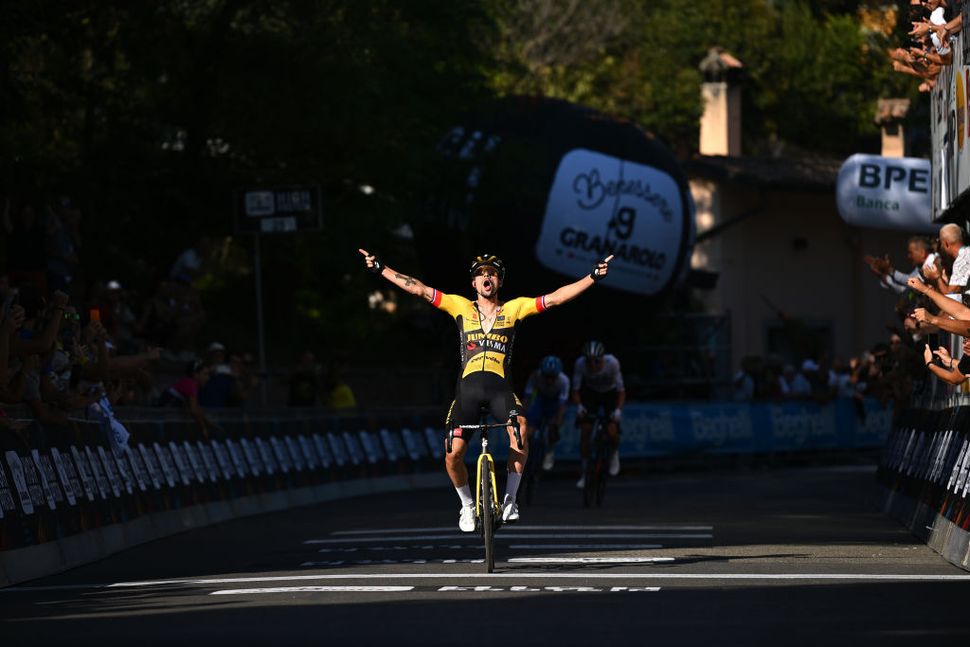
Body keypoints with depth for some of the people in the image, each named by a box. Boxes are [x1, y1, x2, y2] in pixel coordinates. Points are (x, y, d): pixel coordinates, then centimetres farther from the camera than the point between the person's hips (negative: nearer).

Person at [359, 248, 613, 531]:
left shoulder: (514, 309, 12)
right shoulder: (461, 306, 13)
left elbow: (555, 298, 7)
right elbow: (419, 290, 11)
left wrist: (593, 277, 0)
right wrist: (381, 268, 6)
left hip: (500, 386, -1)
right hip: (468, 386, 1)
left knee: (520, 428, -32)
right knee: (453, 456, -10)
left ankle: (510, 500, -18)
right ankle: (467, 505, 19)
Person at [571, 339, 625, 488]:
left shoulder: (612, 363, -33)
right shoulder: (580, 363, -29)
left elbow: (621, 390, -29)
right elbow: (576, 389, -23)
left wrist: (618, 409, -45)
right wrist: (578, 405, -42)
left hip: (610, 394, -1)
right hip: (590, 393, 1)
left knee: (612, 431, -19)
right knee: (585, 431, -11)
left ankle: (614, 453, 16)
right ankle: (585, 472, 3)